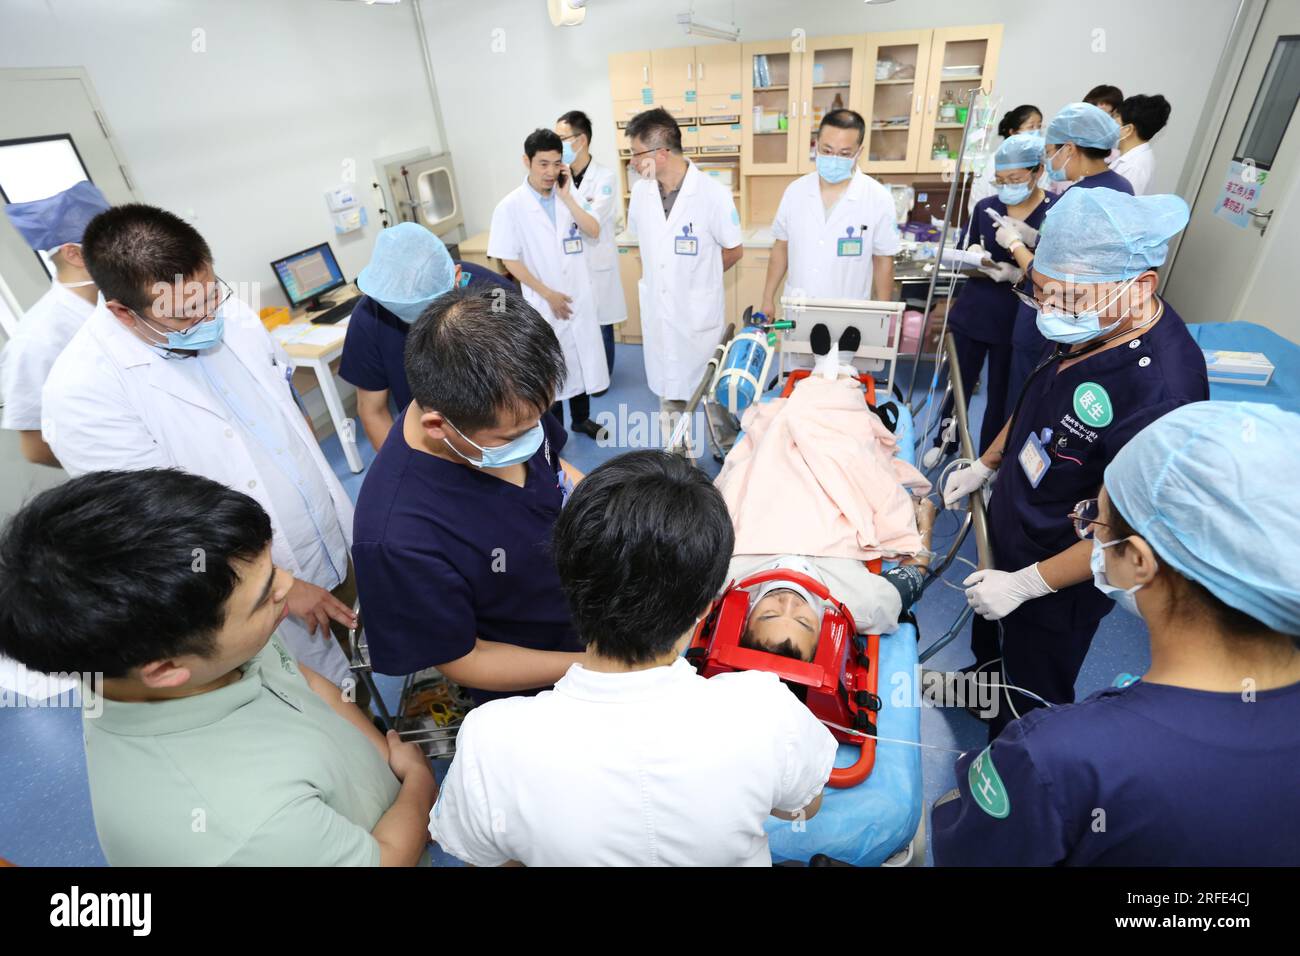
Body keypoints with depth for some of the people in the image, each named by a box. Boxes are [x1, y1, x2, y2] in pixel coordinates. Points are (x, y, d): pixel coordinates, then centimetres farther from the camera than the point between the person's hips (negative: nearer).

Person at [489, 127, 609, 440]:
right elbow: (510, 260, -10)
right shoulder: (510, 206, -10)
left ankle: (581, 418, 35)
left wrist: (567, 197, -14)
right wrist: (547, 294, -12)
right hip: (543, 302, -4)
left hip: (579, 296, 4)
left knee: (582, 359, 15)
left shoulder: (570, 195, 2)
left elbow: (594, 232, -8)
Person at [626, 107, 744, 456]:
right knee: (668, 389, 15)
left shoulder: (713, 193, -15)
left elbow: (734, 251, -4)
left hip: (699, 312, -4)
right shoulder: (640, 192, -1)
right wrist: (655, 278, 8)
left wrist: (698, 277, 5)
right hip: (658, 310, 4)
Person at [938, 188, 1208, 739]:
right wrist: (986, 466, 13)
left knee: (1031, 701, 18)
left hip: (1057, 588, -7)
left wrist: (1026, 584, -24)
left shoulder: (1160, 395, -36)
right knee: (991, 633, 35)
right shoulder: (1088, 331, -10)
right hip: (1010, 537, 8)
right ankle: (983, 677, 64)